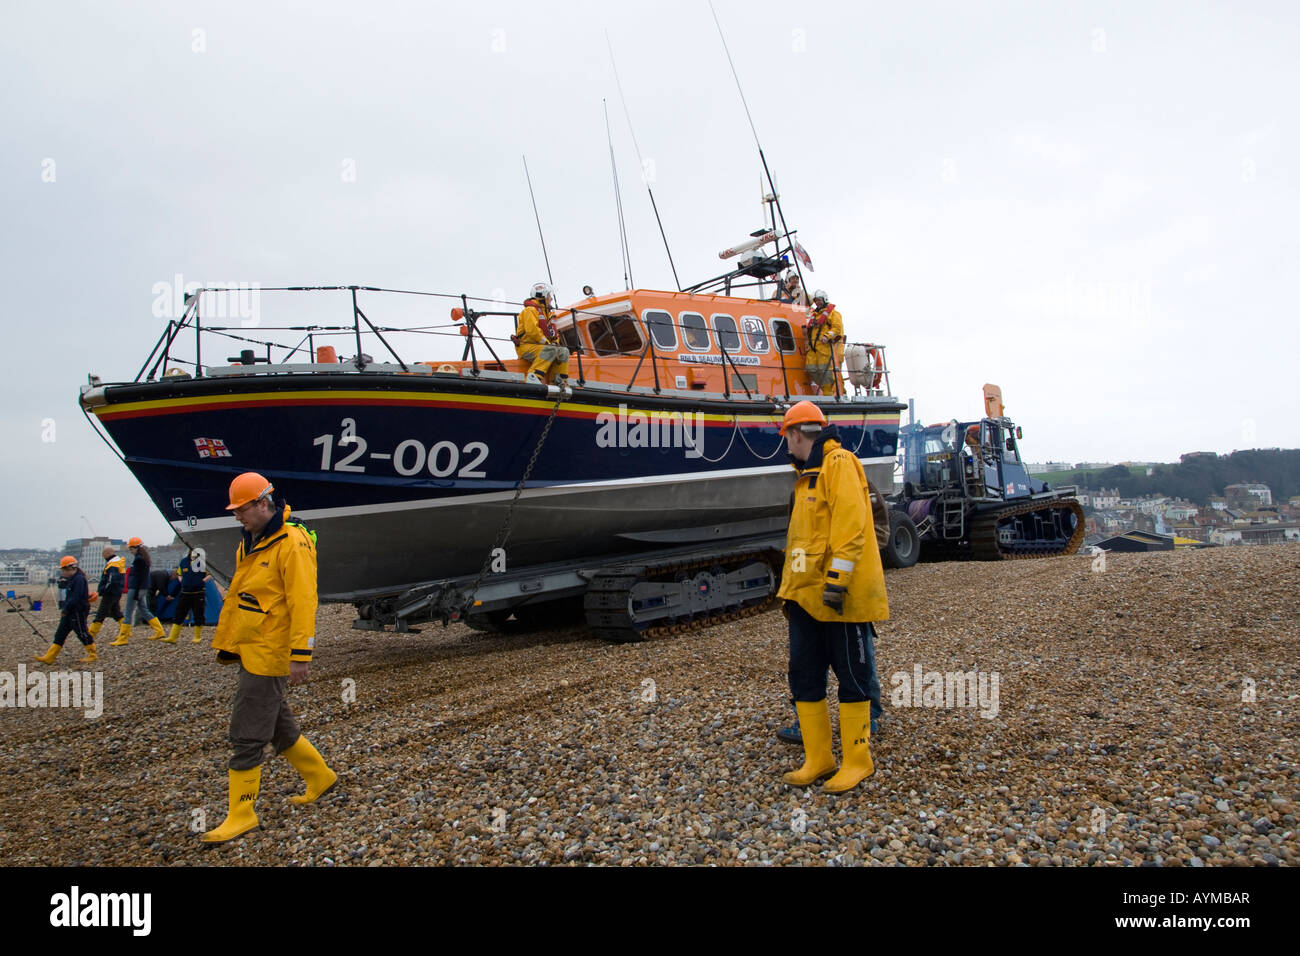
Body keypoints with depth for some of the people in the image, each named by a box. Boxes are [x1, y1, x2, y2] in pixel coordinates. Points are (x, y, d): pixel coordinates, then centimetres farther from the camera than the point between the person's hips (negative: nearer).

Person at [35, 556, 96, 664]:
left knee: (82, 633, -2)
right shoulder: (72, 578, 14)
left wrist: (65, 610, -19)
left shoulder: (79, 579, -18)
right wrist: (65, 610, 13)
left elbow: (75, 598, -24)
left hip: (78, 612, -10)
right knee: (60, 634, 10)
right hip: (71, 612, 10)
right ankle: (49, 657, 14)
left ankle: (93, 655, 8)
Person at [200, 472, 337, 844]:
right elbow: (235, 599, 20)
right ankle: (320, 776, 34)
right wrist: (224, 643, 22)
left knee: (246, 734, -4)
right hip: (250, 651, 10)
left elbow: (303, 602, -21)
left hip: (269, 654, -10)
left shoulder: (292, 544, -16)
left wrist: (300, 655, -24)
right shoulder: (248, 544, 14)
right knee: (278, 725, 18)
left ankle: (242, 814, 8)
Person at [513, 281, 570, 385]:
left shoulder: (546, 312, 24)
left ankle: (558, 381, -10)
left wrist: (555, 342, 4)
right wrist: (547, 342, -18)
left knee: (564, 351, -6)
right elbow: (532, 330, -21)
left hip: (540, 346, 9)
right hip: (526, 347, -9)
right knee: (551, 350, -33)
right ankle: (534, 376, -40)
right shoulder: (531, 310, -7)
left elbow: (553, 332, 25)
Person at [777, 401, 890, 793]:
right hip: (807, 595, 10)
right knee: (804, 676, 10)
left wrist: (837, 580, -25)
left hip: (839, 596, -10)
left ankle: (857, 761, 13)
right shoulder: (807, 476, 19)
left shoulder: (840, 464, -10)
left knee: (852, 676, 2)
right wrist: (793, 586, 24)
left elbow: (850, 525, -20)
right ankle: (818, 760, 20)